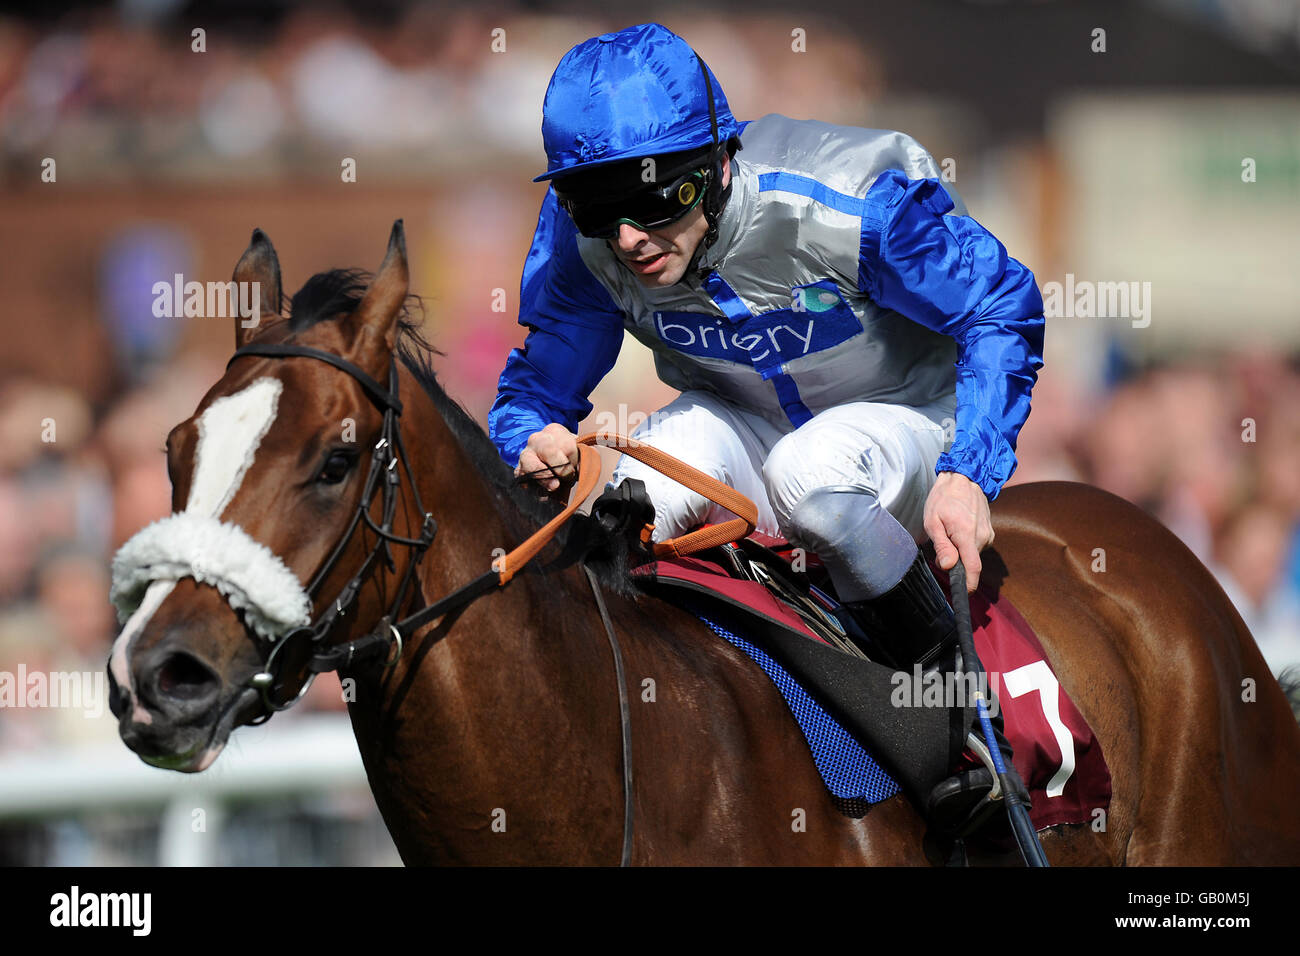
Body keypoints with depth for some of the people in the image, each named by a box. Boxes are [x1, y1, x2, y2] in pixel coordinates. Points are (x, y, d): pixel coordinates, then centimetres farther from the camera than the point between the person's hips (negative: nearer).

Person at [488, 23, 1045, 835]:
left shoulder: (850, 204, -30)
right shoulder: (581, 244, -18)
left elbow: (1005, 311, -18)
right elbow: (540, 385, -3)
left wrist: (968, 474, -31)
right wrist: (535, 439, -29)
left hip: (909, 426, -3)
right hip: (743, 428, 3)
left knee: (813, 468, -38)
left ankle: (953, 679, -16)